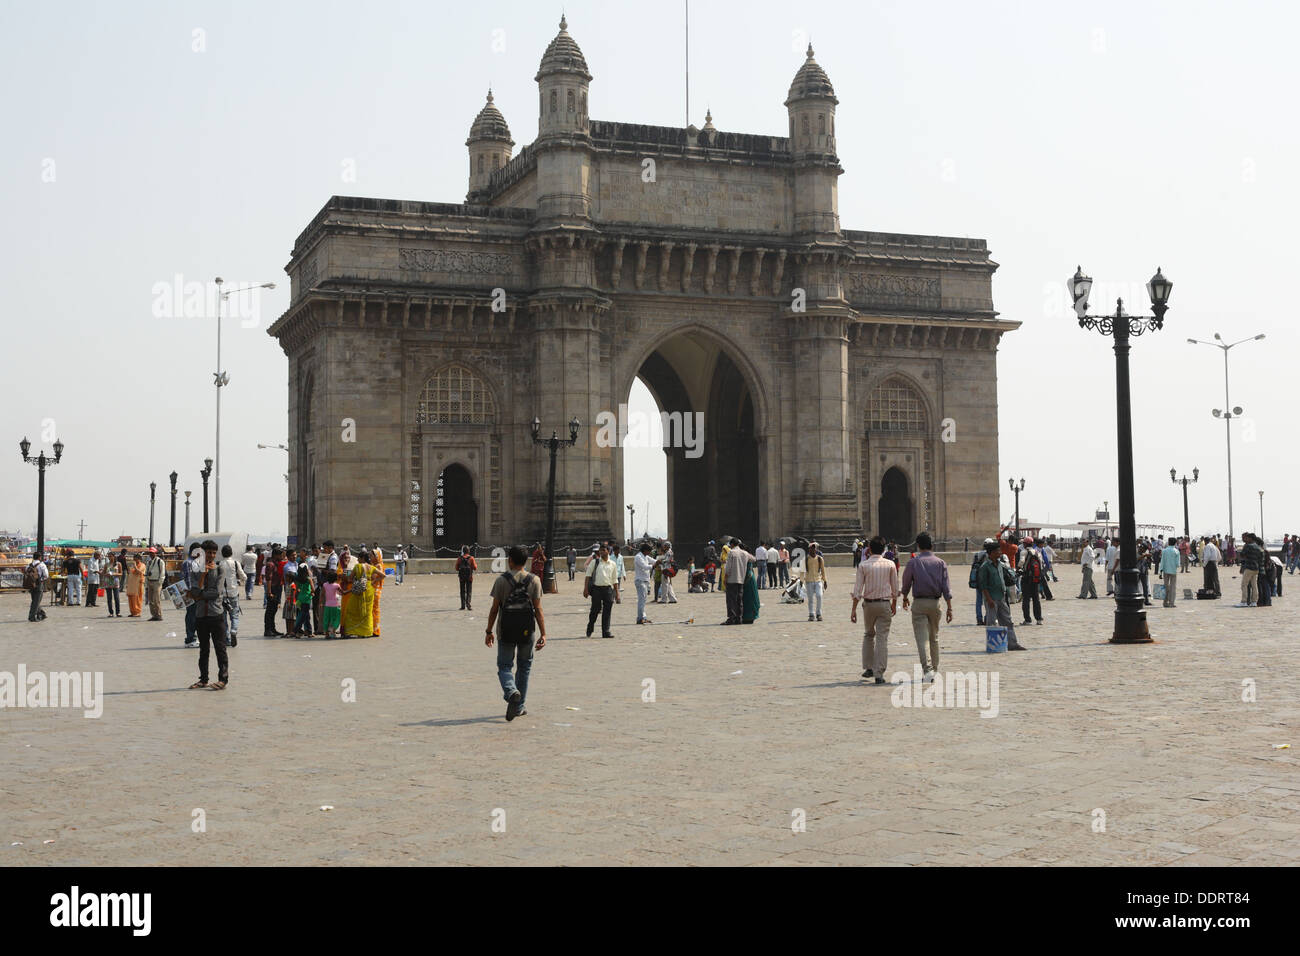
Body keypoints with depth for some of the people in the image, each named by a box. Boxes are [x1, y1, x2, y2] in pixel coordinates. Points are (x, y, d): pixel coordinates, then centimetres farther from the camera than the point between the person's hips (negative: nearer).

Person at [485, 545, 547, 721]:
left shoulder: (501, 581, -4)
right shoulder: (534, 581, -1)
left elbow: (494, 609, -3)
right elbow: (538, 609, -5)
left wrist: (489, 631, 7)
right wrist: (543, 634, -3)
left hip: (505, 631, -1)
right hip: (527, 631, 1)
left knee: (504, 666, 7)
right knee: (524, 667, 15)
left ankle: (512, 691, -24)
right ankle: (519, 707, 17)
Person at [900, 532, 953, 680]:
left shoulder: (913, 563, -4)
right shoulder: (940, 562, 1)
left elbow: (906, 584, 5)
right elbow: (946, 587, -3)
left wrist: (905, 599, 25)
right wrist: (949, 608, 0)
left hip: (919, 603, -3)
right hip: (935, 603, 3)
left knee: (921, 638, -5)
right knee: (934, 637, 17)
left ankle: (927, 669, -19)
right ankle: (934, 668, 25)